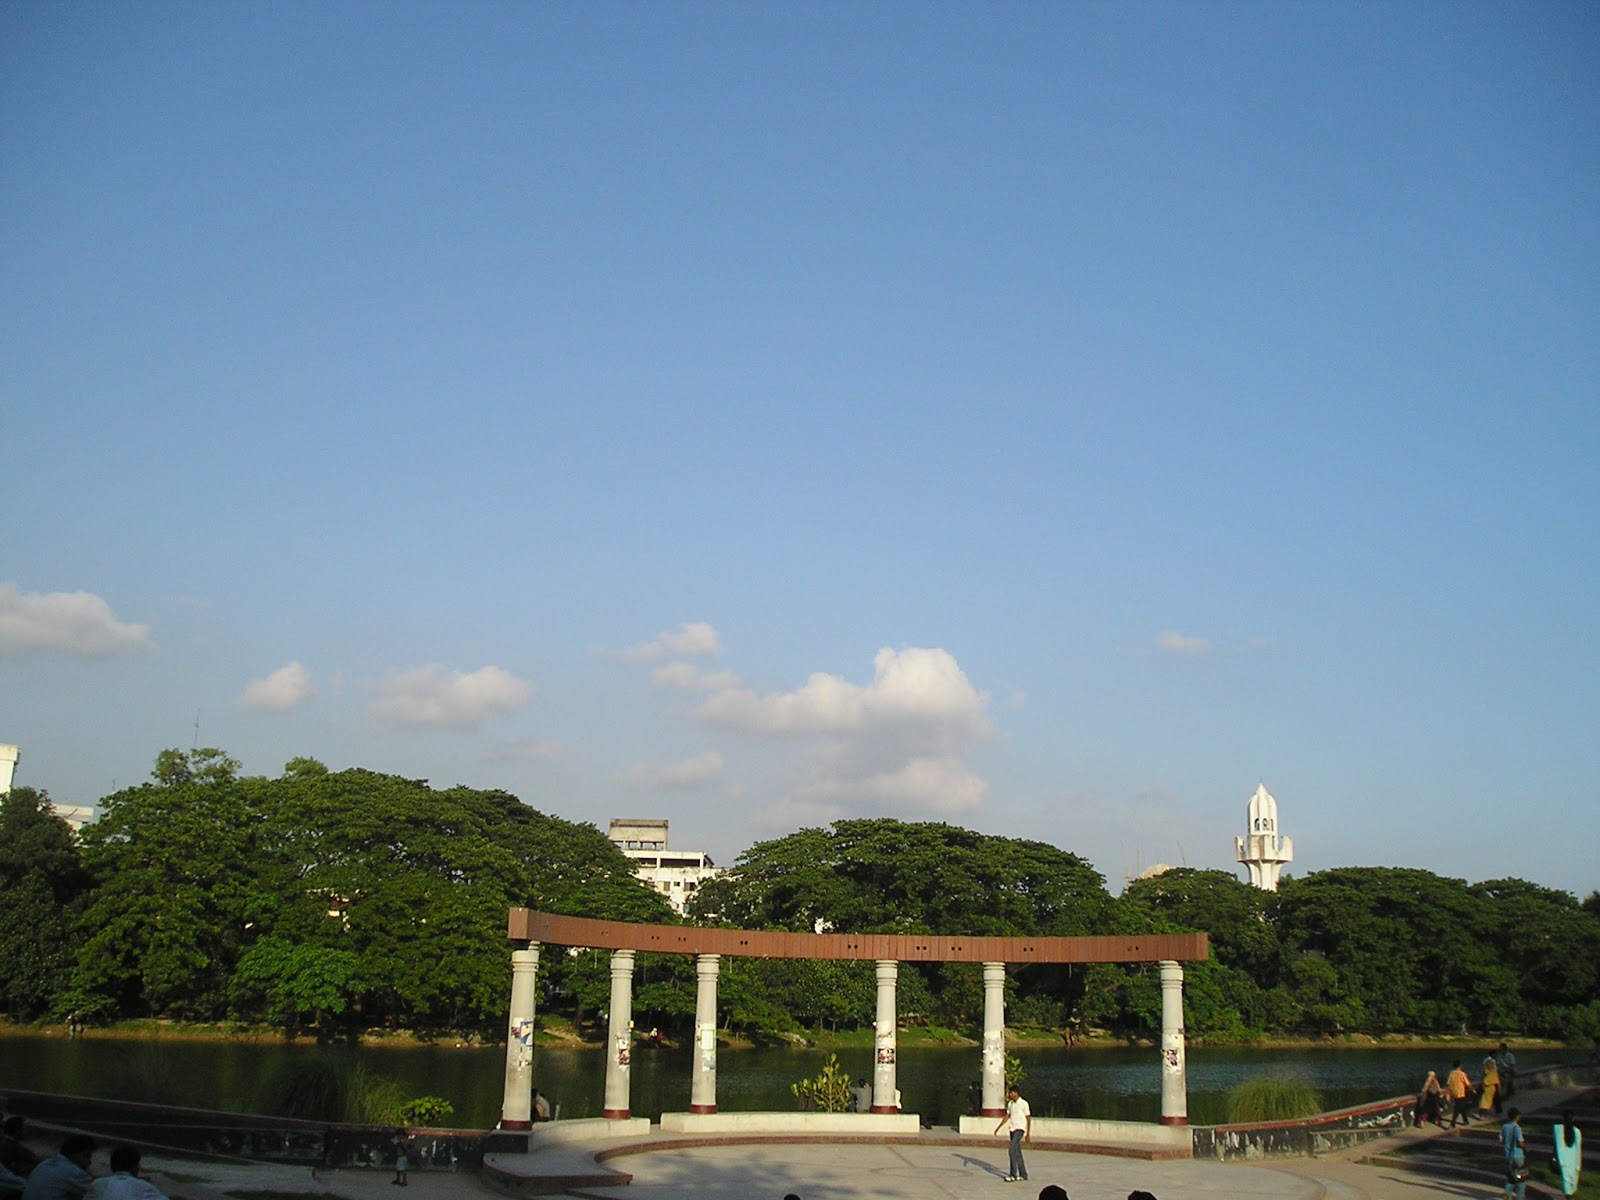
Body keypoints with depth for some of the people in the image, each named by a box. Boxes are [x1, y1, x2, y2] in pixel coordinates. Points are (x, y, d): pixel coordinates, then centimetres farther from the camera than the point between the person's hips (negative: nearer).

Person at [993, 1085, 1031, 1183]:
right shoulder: (1010, 1104, 10)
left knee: (1012, 1150, -17)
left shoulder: (1023, 1104, -10)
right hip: (1012, 1129, 8)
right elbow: (1007, 1116, 18)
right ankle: (1023, 1175, 19)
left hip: (1019, 1129, -7)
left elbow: (1028, 1118, -7)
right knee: (1017, 1152, 11)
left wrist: (1028, 1133, -9)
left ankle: (1013, 1175, -15)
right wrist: (998, 1127, 15)